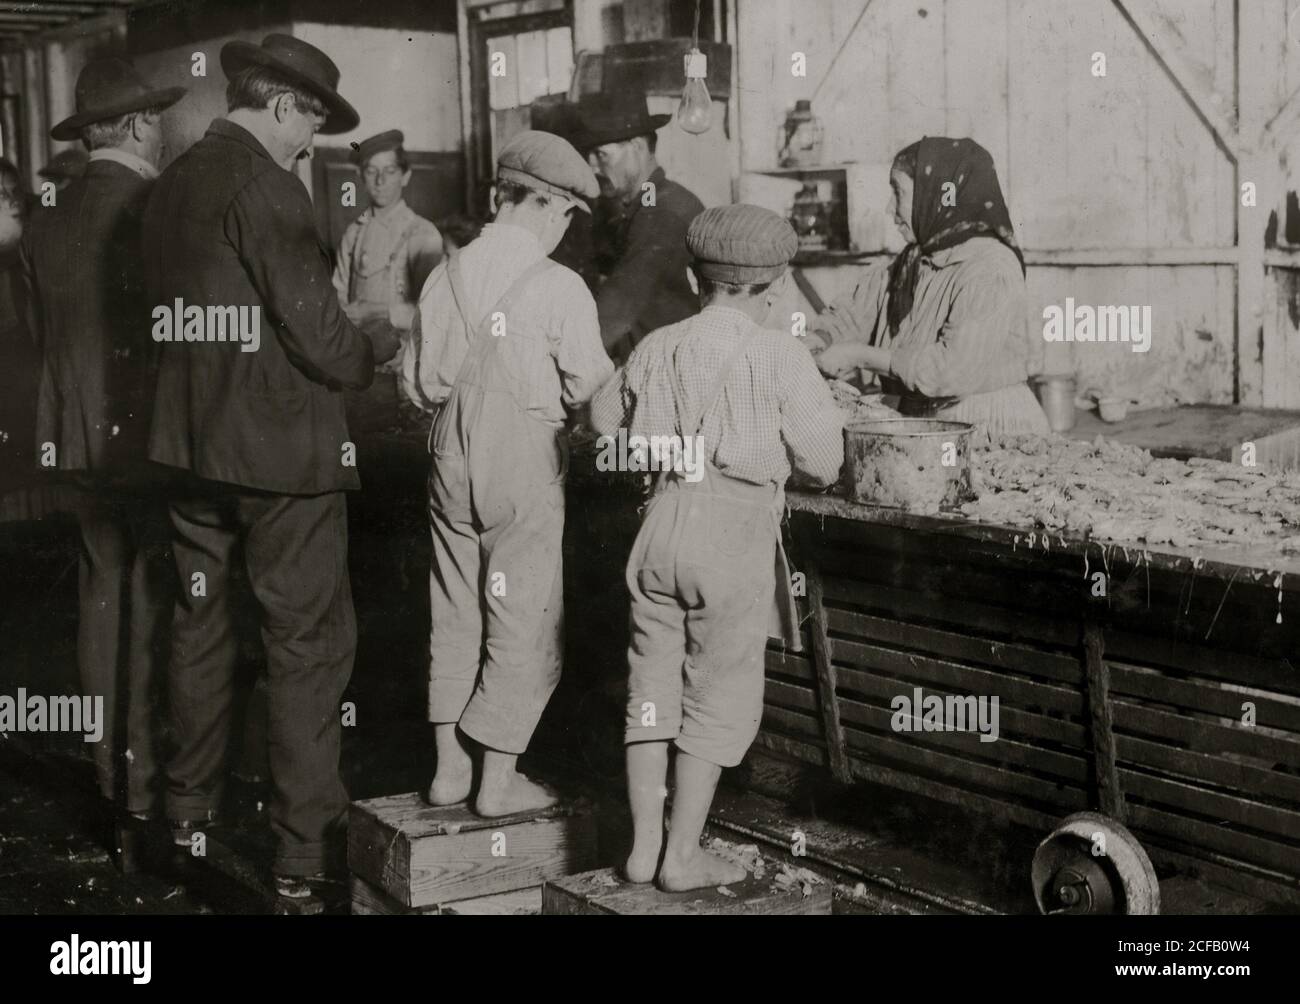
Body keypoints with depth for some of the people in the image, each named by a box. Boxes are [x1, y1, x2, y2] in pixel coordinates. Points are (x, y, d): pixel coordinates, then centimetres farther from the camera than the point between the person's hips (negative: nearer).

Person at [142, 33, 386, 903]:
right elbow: (317, 333, -19)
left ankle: (191, 805, 34)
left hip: (194, 440, 8)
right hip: (281, 445, -8)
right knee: (309, 643, 0)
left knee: (201, 625, 20)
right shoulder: (264, 185, -16)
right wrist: (377, 356, 2)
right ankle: (307, 847, 5)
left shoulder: (173, 183, 8)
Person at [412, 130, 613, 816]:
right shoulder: (558, 287, -13)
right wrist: (618, 369, 12)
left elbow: (430, 383, 5)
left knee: (453, 612, 15)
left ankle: (450, 767, 22)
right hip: (525, 459, -5)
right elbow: (587, 387, -9)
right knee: (522, 619, 6)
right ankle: (498, 780, 10)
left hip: (452, 457, 5)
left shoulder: (445, 277, 1)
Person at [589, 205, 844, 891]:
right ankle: (682, 855, 10)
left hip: (662, 525, 5)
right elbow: (822, 466, -6)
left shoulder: (658, 348, 6)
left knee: (653, 688, 13)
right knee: (718, 697, 6)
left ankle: (644, 846, 18)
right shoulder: (779, 356, -7)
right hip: (737, 534, -4)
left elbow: (605, 419, 22)